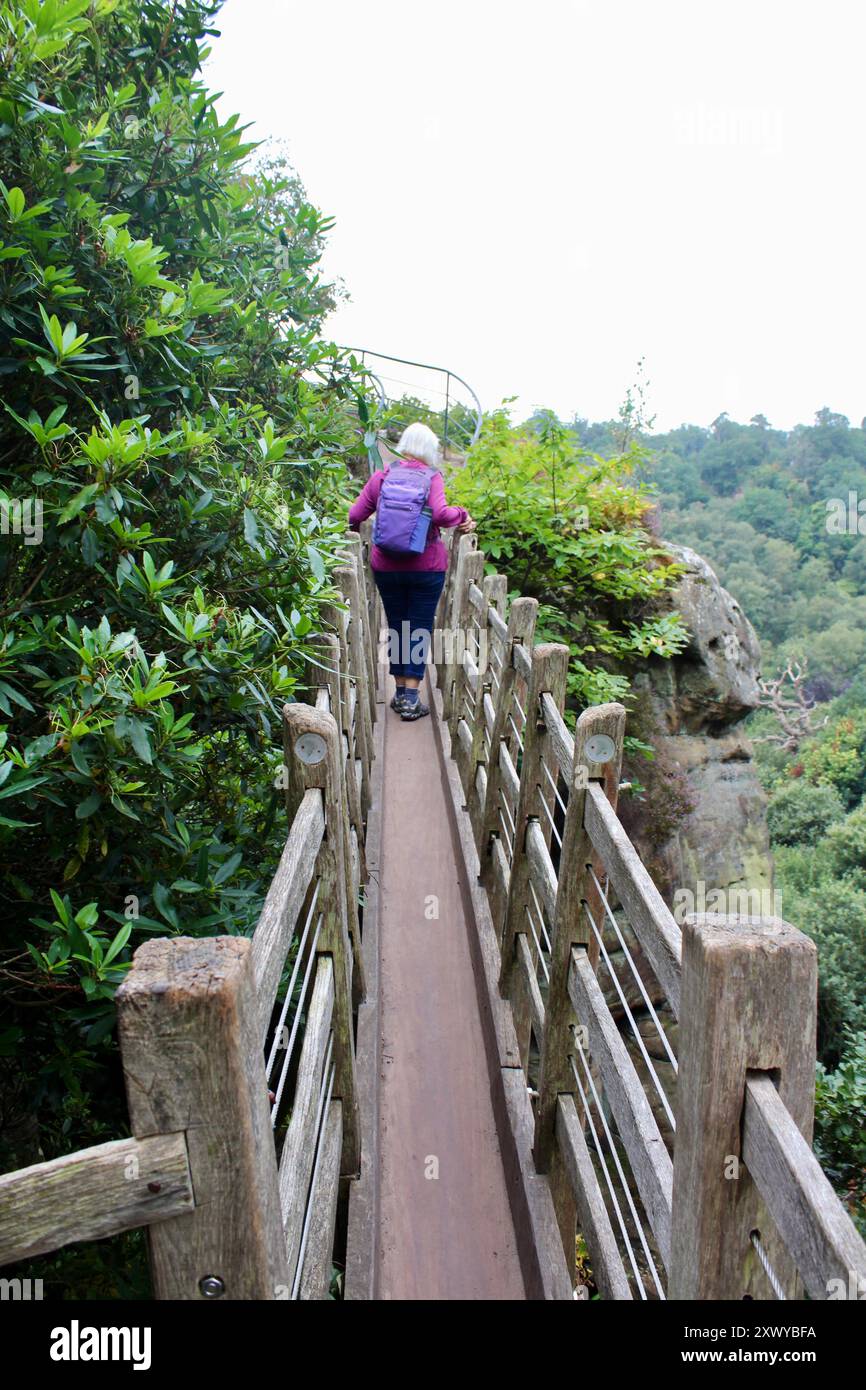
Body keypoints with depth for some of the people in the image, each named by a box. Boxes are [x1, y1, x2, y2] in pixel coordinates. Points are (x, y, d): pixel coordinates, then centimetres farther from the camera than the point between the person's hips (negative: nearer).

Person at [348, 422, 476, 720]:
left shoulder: (381, 476, 2)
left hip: (386, 566, 3)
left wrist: (355, 526, 24)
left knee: (396, 626, 14)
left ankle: (400, 693, 19)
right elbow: (439, 514, -22)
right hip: (427, 567, -3)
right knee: (420, 628, 4)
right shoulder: (431, 477, -7)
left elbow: (355, 515, 3)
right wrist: (463, 516, -4)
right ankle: (411, 698, 0)